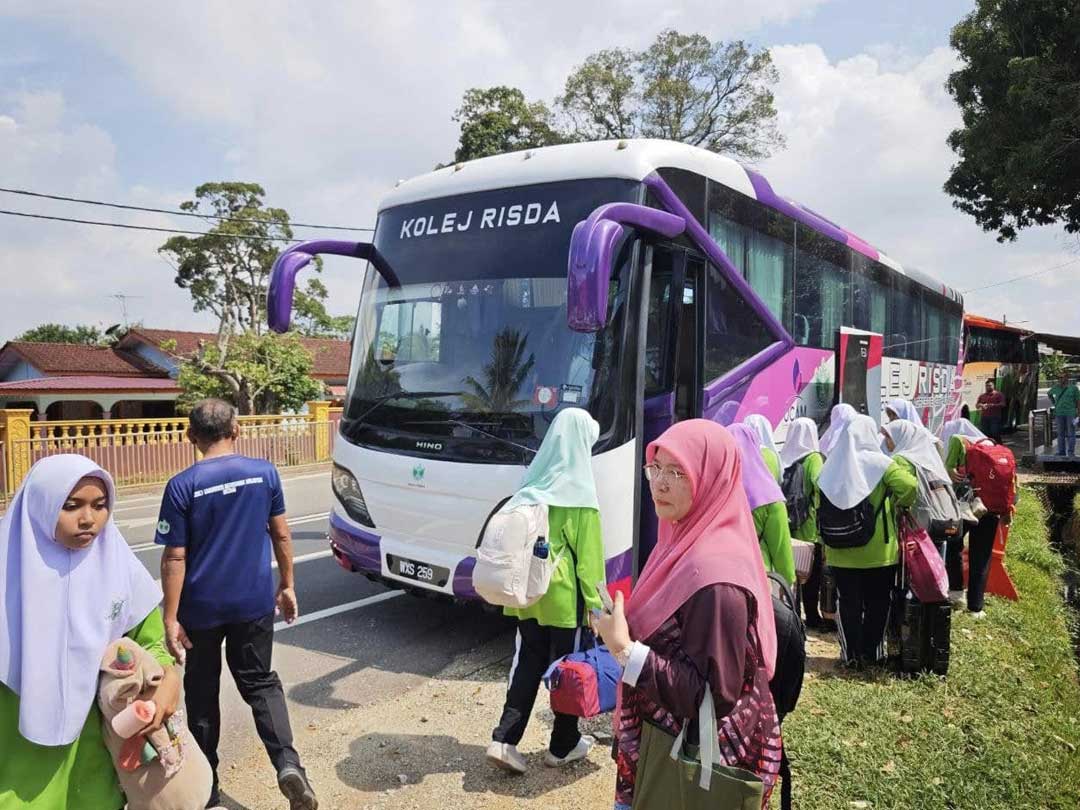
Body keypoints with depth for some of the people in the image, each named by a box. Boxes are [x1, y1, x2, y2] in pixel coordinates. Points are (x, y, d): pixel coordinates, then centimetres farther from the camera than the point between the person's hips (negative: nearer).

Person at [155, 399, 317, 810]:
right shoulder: (264, 472, -4)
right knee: (260, 683, 15)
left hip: (201, 607, -1)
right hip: (254, 602, 2)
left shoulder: (181, 486, -12)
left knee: (202, 692, 17)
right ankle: (287, 763, -3)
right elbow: (281, 536, 1)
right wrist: (286, 585, 12)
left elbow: (175, 558, -11)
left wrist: (171, 617, -5)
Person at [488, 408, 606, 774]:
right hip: (563, 592, -5)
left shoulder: (531, 483, 2)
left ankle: (504, 740, 10)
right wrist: (596, 599, -6)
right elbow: (588, 551, -13)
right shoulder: (579, 492, -15)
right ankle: (563, 746, 25)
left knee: (529, 660, 16)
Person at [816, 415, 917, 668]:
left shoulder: (830, 467, 1)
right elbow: (910, 485, -23)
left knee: (849, 604, 11)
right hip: (878, 552, -2)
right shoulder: (880, 464, -10)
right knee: (877, 603, 14)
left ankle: (852, 654, 16)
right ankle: (870, 652, 21)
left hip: (840, 552, 3)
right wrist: (898, 504, -5)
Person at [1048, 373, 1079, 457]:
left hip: (1070, 413, -3)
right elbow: (1050, 394, 26)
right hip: (1059, 413, 3)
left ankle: (1071, 452, 2)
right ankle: (1061, 452, 13)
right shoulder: (1056, 387, 5)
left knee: (1071, 433, -2)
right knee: (1061, 433, 7)